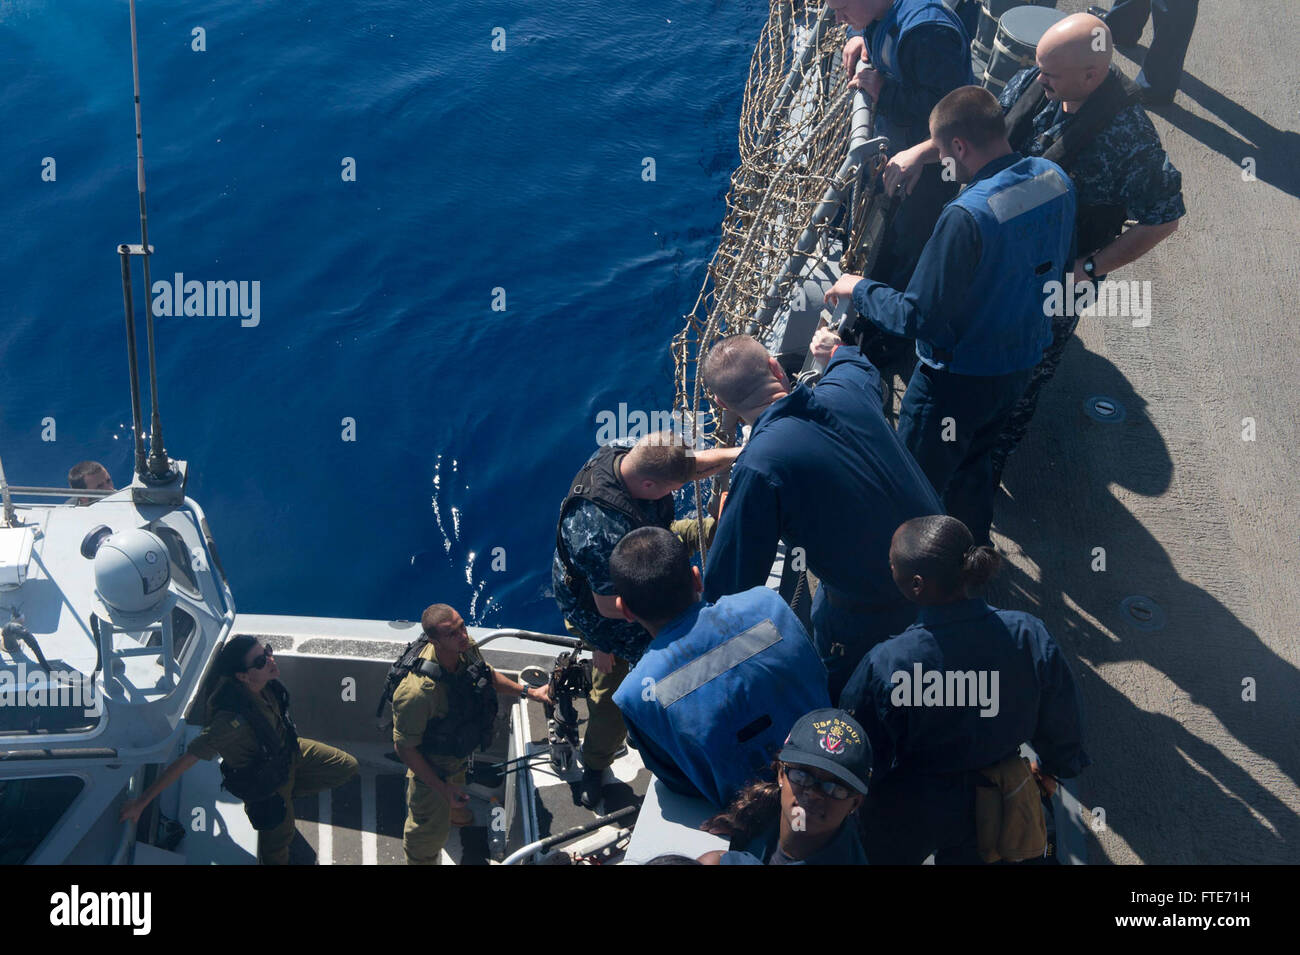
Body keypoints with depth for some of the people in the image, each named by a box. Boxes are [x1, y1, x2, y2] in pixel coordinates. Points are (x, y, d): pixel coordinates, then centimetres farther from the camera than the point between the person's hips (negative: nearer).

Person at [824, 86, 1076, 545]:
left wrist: (860, 289, -11)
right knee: (974, 460, 31)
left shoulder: (967, 216, -34)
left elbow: (918, 319, -27)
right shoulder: (1055, 179, -9)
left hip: (960, 379, -8)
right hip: (1025, 360, 8)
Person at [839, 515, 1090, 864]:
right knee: (965, 854, 31)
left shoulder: (885, 665, -35)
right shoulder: (1030, 635, -24)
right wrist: (1055, 765, 17)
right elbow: (1062, 721, -5)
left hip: (905, 823, -3)